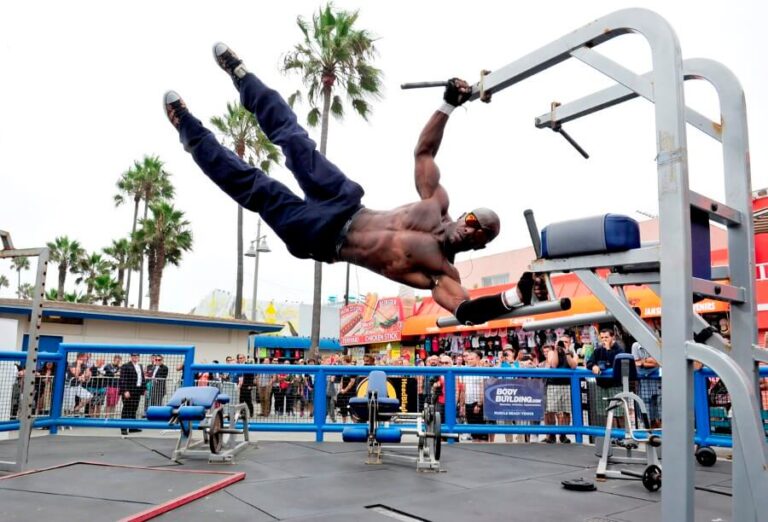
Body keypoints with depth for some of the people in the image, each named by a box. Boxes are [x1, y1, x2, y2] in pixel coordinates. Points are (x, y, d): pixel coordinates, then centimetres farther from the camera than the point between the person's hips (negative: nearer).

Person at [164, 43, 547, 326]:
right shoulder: (437, 204, 0)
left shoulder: (443, 273, -13)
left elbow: (468, 311, -27)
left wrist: (517, 296, -42)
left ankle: (193, 134, 16)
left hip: (324, 240, -4)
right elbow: (424, 150, 6)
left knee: (258, 191, -6)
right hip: (344, 208, 4)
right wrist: (448, 105, -3)